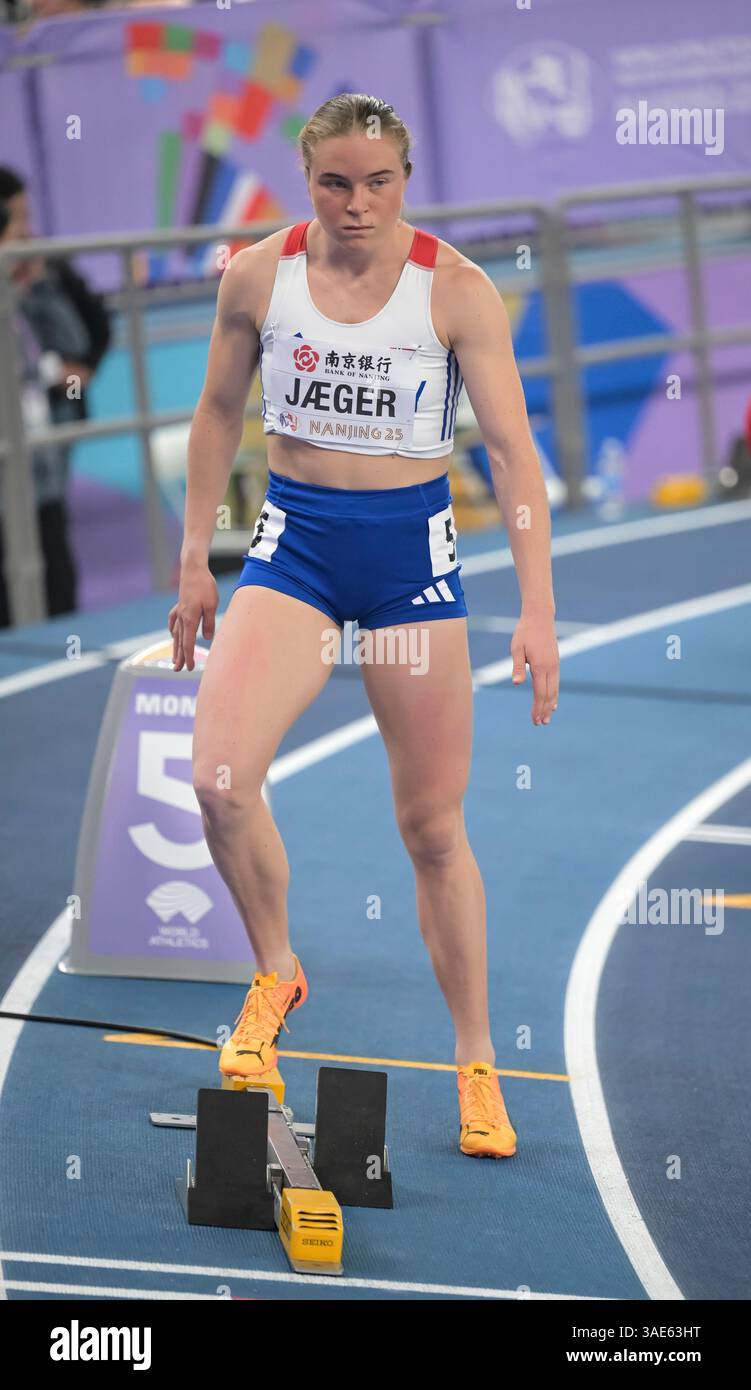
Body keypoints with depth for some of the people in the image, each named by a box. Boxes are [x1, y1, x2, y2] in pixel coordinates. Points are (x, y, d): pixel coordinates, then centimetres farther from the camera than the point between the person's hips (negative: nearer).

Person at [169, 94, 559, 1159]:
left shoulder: (457, 290, -9)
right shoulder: (258, 275, -2)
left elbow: (512, 445, -10)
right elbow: (220, 413, 11)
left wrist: (537, 608, -16)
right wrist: (196, 560, 11)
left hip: (412, 544, -1)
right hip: (294, 537, 1)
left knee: (434, 827, 5)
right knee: (220, 779, -20)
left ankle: (476, 1063, 18)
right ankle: (276, 972, 7)